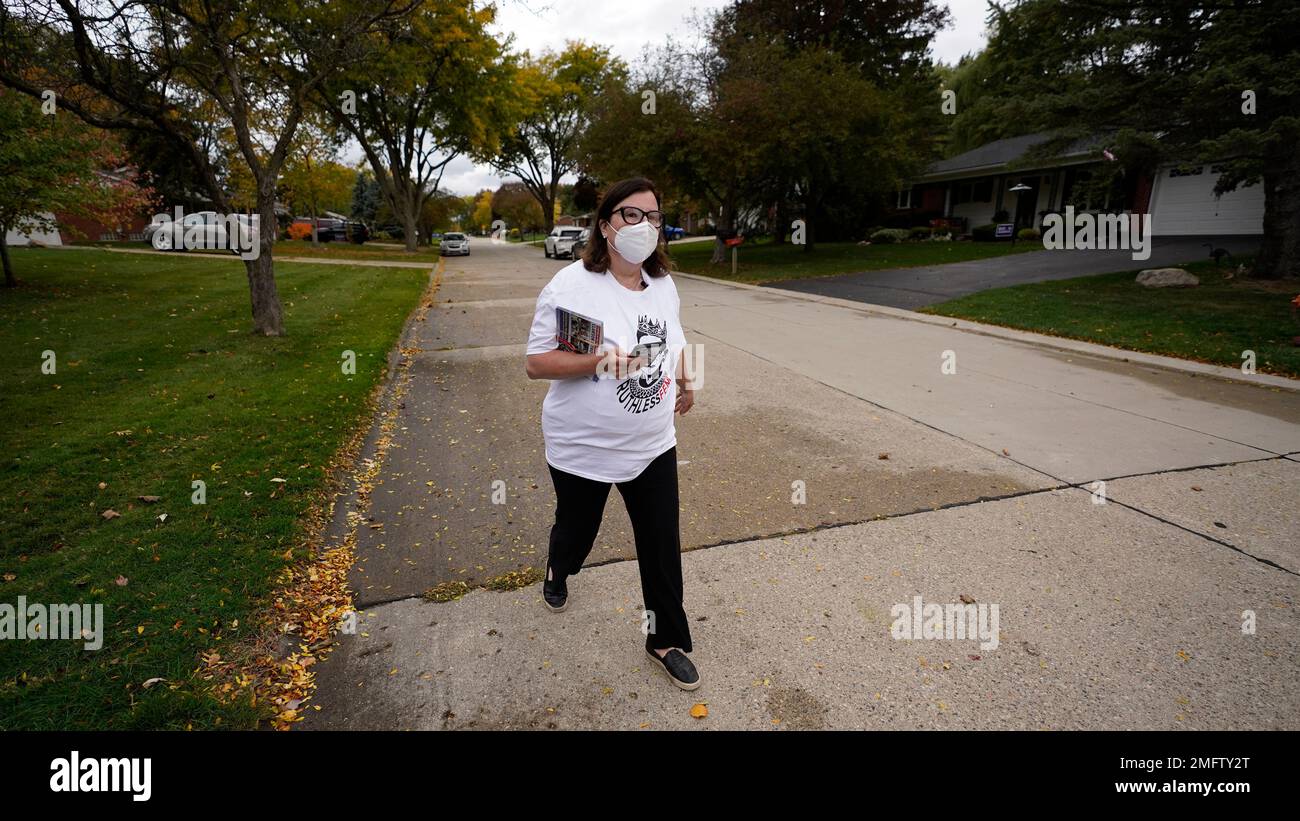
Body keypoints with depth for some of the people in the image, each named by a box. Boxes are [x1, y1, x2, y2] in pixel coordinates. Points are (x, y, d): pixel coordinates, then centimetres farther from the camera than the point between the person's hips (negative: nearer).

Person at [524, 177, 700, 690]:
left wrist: (684, 381, 3)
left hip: (652, 446, 4)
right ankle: (558, 571, 57)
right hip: (584, 449, -4)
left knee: (663, 546, 8)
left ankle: (667, 640, 28)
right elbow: (536, 363, -18)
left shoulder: (663, 285, 3)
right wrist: (600, 360, -31)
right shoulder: (571, 286, -17)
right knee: (577, 530, 20)